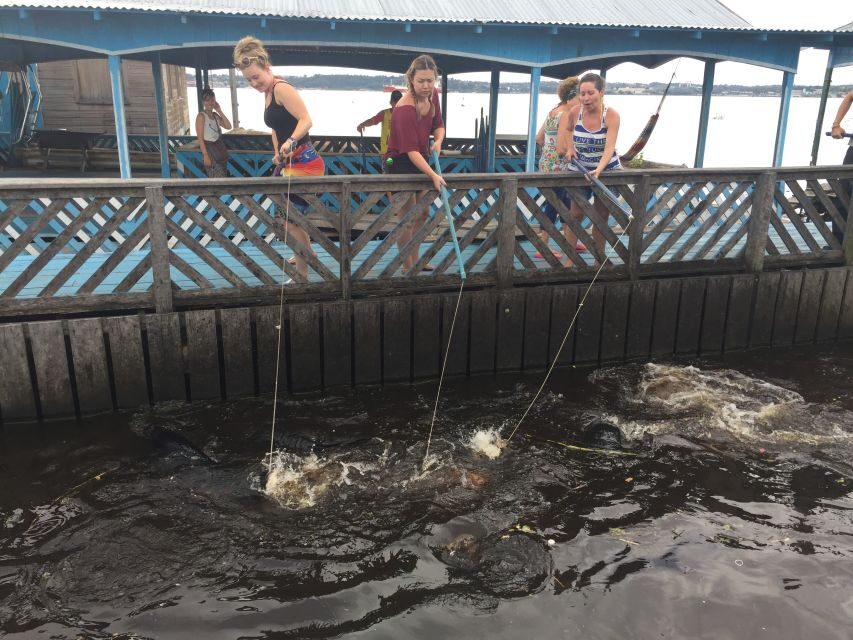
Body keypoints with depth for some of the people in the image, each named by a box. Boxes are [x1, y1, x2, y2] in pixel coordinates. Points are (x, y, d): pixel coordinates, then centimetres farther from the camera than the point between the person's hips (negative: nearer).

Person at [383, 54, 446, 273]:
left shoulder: (433, 94, -5)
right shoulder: (405, 109, -29)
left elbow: (438, 124, 9)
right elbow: (411, 150, -33)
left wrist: (438, 141, -13)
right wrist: (433, 176, -40)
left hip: (420, 160, 9)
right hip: (399, 164, -9)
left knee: (422, 213, 17)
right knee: (407, 218, -3)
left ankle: (414, 260, 32)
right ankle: (407, 267, 11)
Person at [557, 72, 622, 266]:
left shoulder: (611, 115, -22)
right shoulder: (574, 112, -13)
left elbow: (609, 148, -35)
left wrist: (598, 171, -50)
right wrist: (569, 147, -2)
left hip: (607, 170, -1)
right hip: (579, 169, 2)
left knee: (602, 217, 9)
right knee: (576, 214, 0)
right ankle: (569, 260, 6)